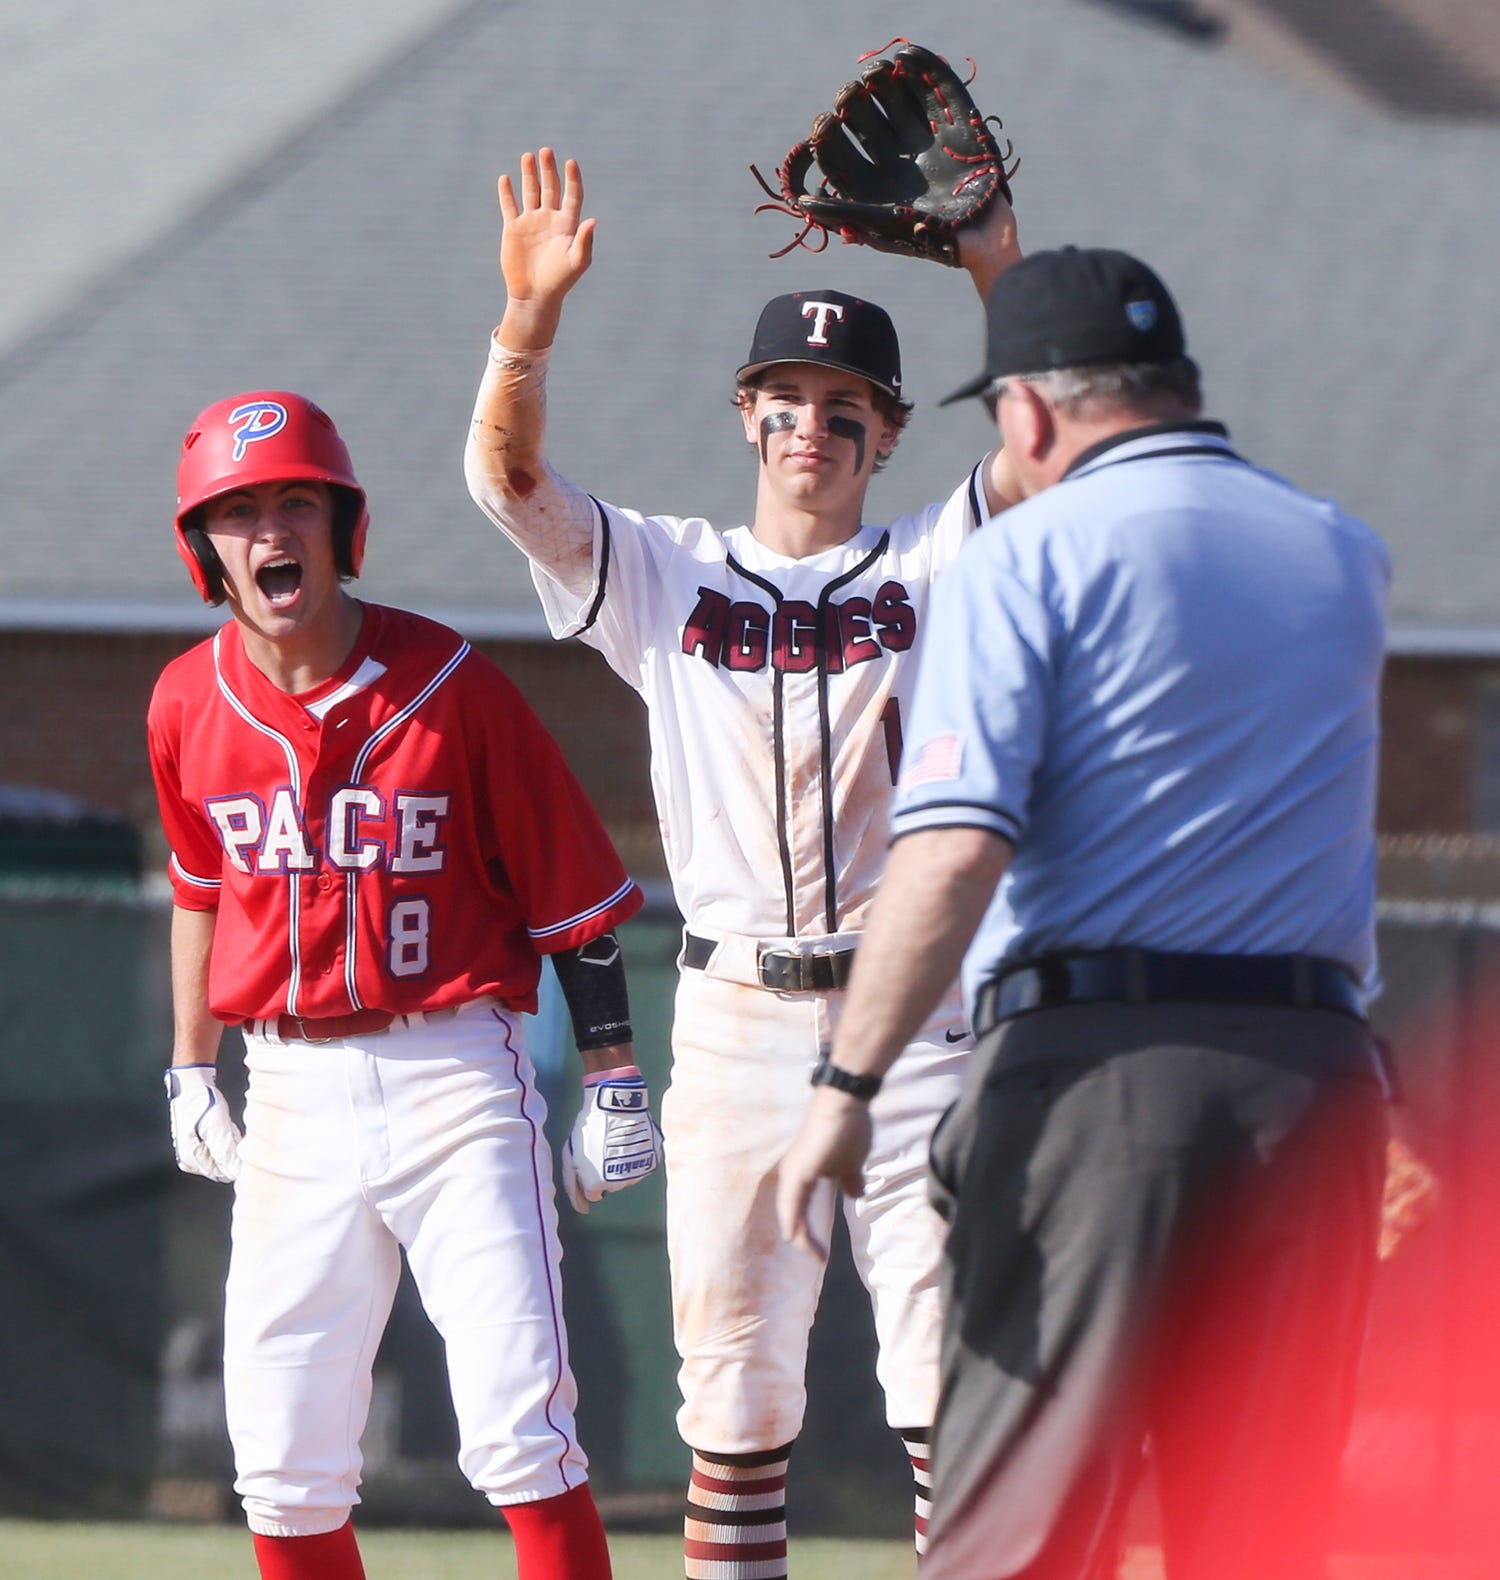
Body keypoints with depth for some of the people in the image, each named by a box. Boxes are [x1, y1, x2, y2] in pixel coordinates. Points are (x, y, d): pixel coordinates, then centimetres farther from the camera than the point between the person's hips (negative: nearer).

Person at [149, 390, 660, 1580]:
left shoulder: (450, 682, -8)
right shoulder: (189, 704, 3)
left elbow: (572, 888, -3)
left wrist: (613, 1079, -5)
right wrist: (191, 1071, 19)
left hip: (457, 1078, -4)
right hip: (292, 1094, 4)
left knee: (520, 1434, -12)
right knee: (283, 1461, 4)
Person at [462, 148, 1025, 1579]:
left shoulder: (934, 564, 8)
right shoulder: (665, 576, 11)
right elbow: (509, 479, -3)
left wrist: (996, 268, -21)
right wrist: (531, 317, -21)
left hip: (908, 1020, -1)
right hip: (734, 1019, 1)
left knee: (951, 1396, -7)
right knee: (734, 1394, 4)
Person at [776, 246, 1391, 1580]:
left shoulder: (1028, 559, -1)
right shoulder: (1344, 560, 16)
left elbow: (953, 857, -12)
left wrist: (848, 1083, -10)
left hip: (1091, 1066, -5)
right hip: (1315, 1070, 5)